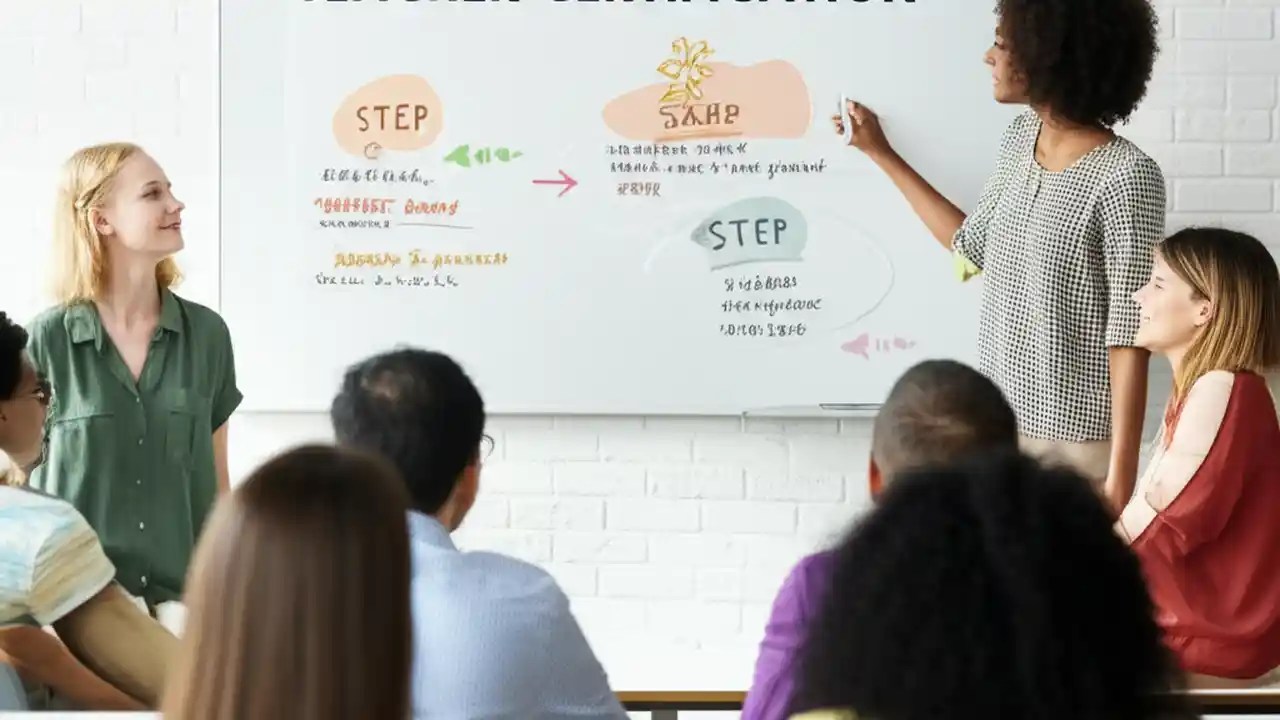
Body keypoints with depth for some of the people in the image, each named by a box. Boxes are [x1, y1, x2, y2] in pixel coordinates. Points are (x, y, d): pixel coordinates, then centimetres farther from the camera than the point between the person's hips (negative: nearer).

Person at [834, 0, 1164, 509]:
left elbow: (1129, 333, -18)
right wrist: (881, 153, 23)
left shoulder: (1124, 176, -18)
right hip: (998, 420, 8)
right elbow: (974, 243, 21)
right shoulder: (1019, 140, 6)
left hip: (1073, 439, -7)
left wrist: (1121, 474, -19)